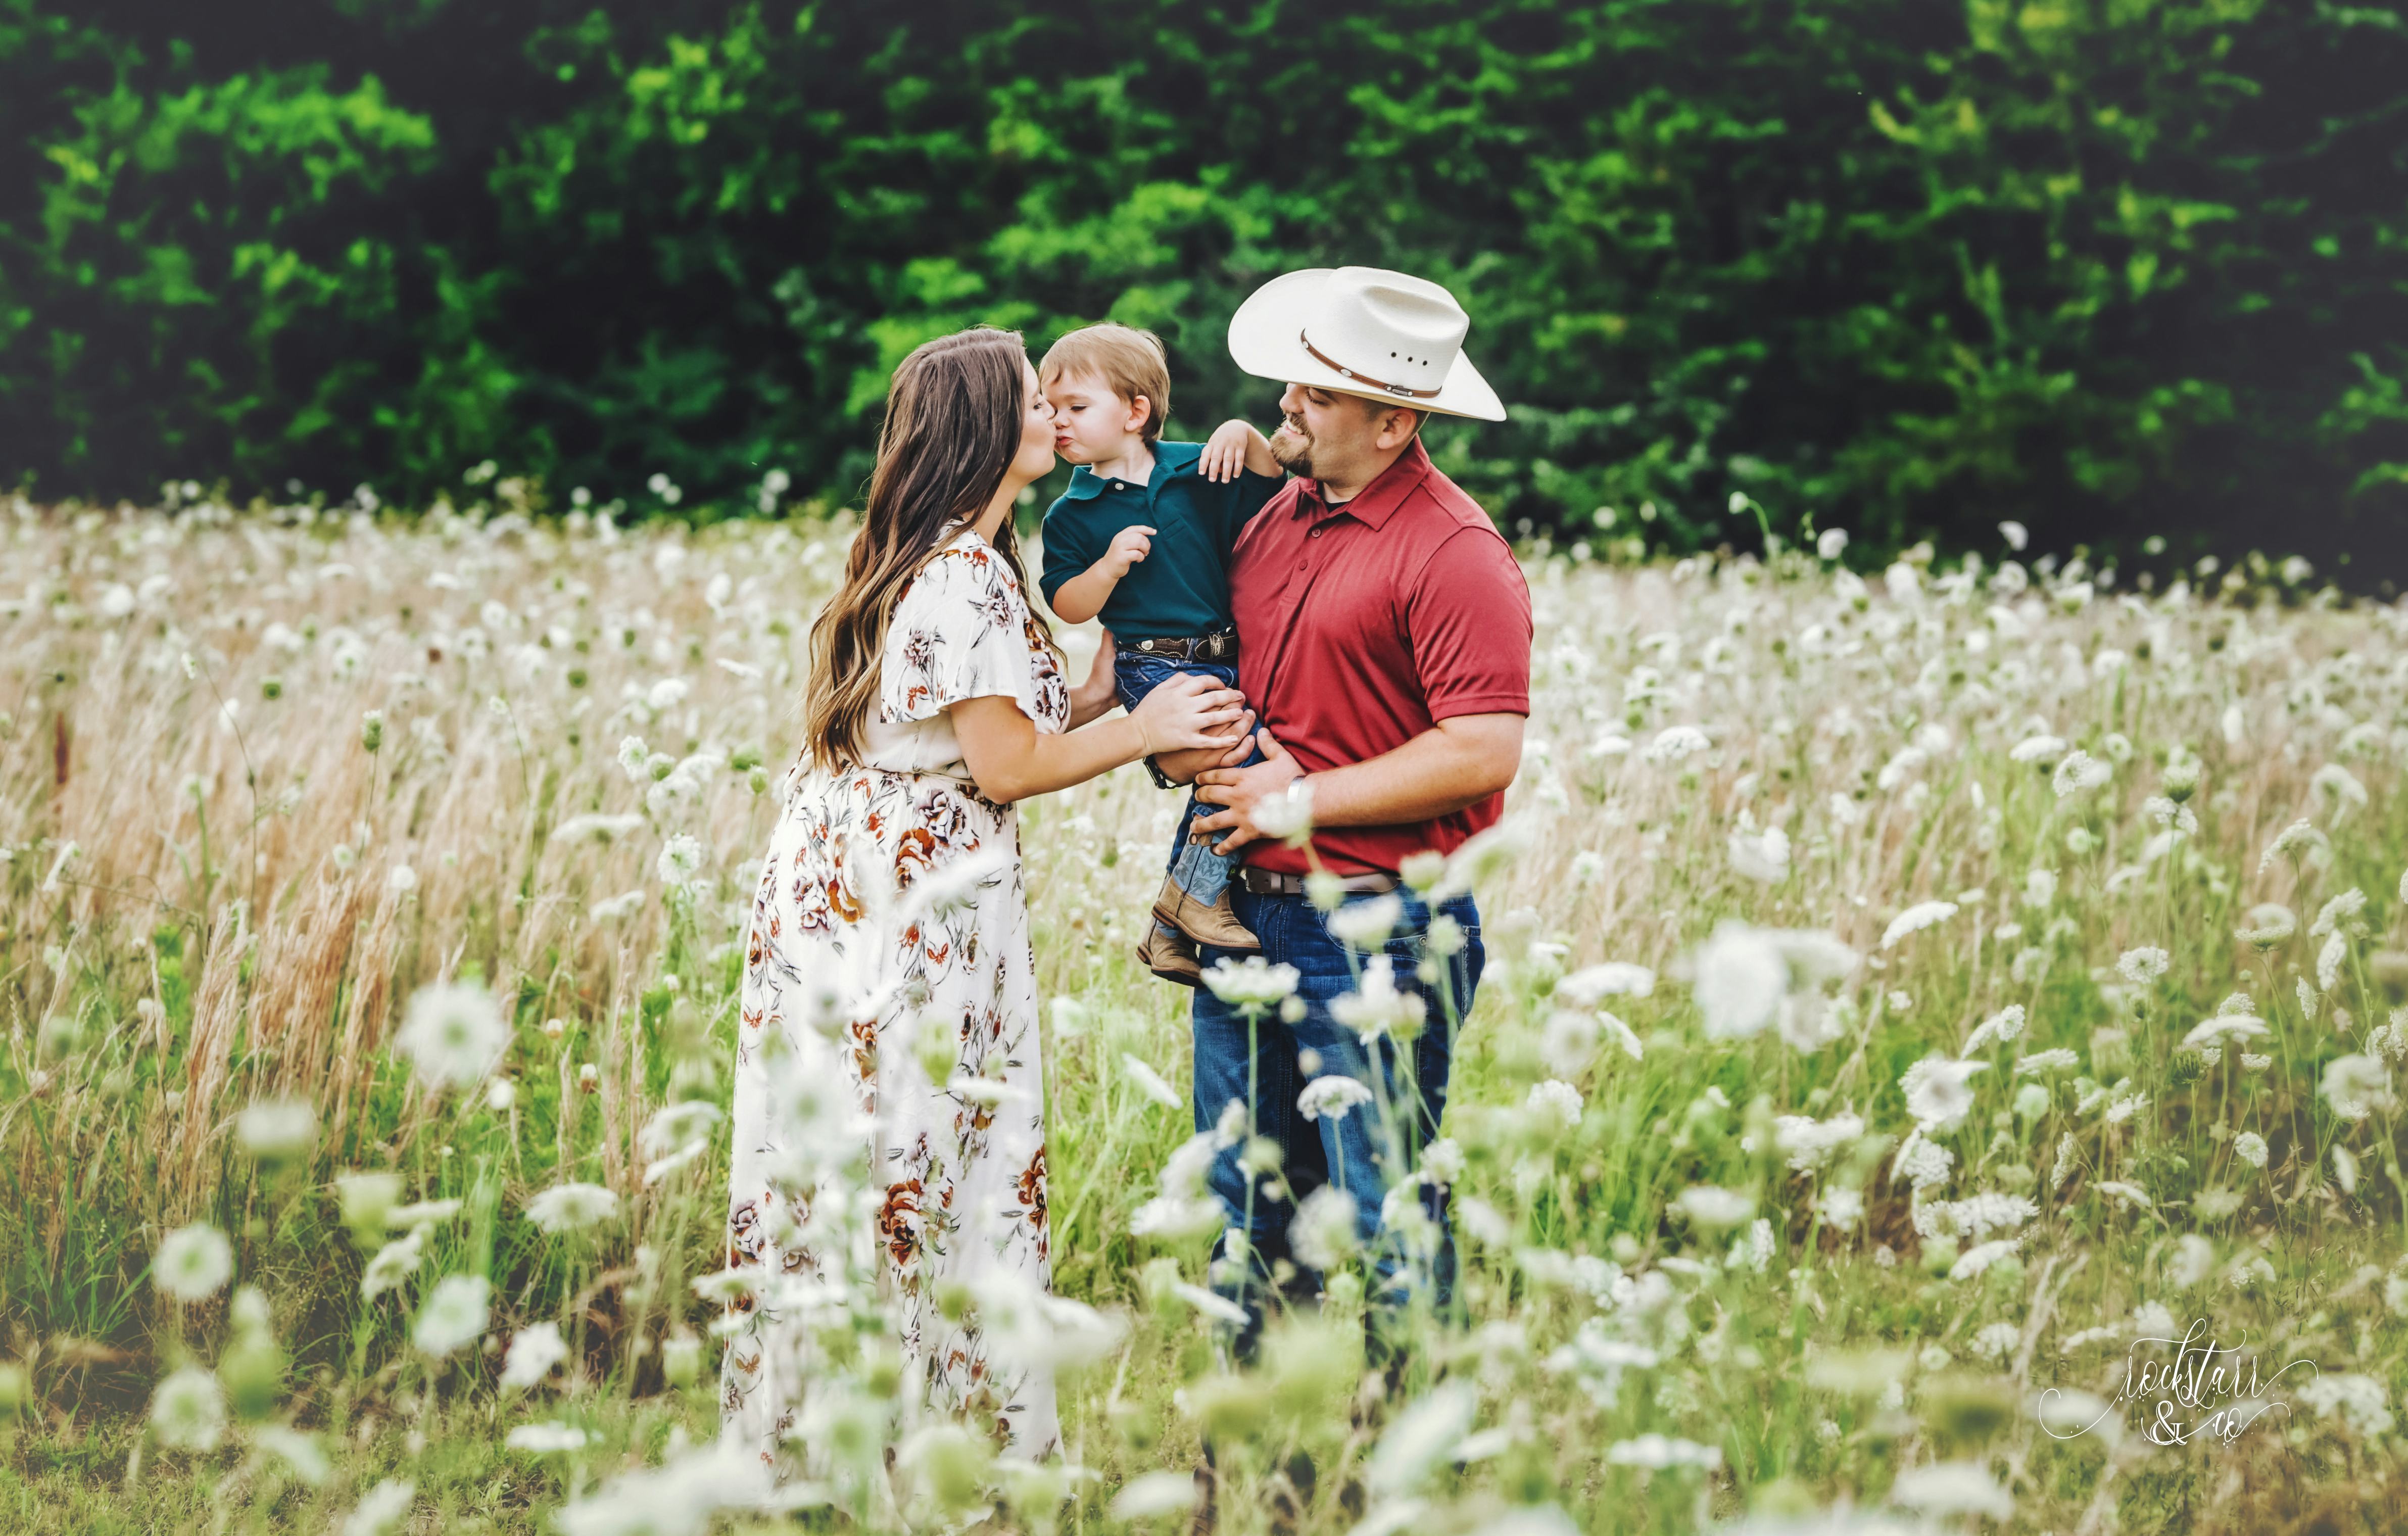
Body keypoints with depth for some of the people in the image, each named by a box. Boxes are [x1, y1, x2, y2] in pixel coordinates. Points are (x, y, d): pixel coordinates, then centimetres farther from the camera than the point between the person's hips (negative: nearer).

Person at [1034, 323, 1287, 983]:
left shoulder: (1196, 470, 3)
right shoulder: (1071, 516, 0)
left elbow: (1273, 495, 10)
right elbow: (1067, 607, -2)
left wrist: (1247, 437, -6)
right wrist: (1110, 565, -19)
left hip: (1224, 660, 5)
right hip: (1152, 668, -5)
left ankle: (1170, 934, 25)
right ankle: (1197, 894, -11)